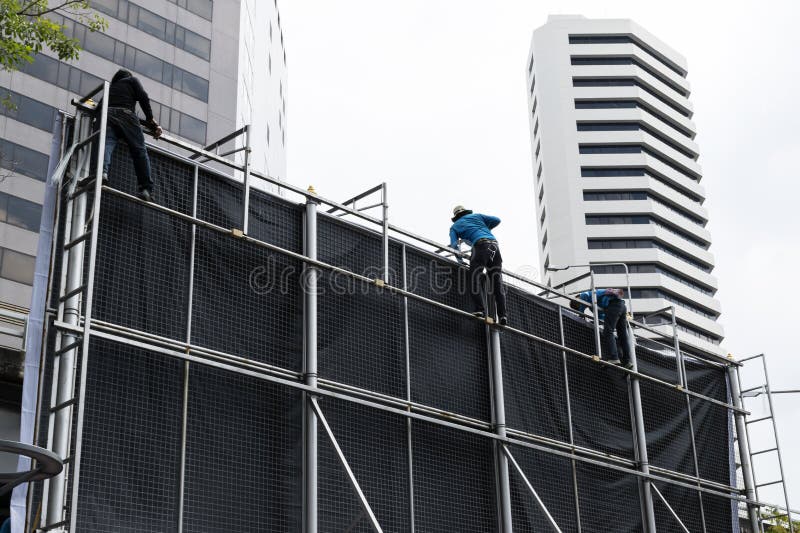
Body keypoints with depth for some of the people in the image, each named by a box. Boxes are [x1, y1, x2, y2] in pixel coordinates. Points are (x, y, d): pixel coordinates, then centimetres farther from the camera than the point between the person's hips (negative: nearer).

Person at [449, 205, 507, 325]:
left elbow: (454, 245, 9)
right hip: (494, 244, 4)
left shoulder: (454, 226, 22)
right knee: (497, 282, 2)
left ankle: (479, 310, -24)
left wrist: (460, 260, 21)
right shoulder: (477, 216, 30)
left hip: (481, 245, -4)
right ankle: (502, 316, -7)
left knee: (474, 279, -5)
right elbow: (497, 220, 23)